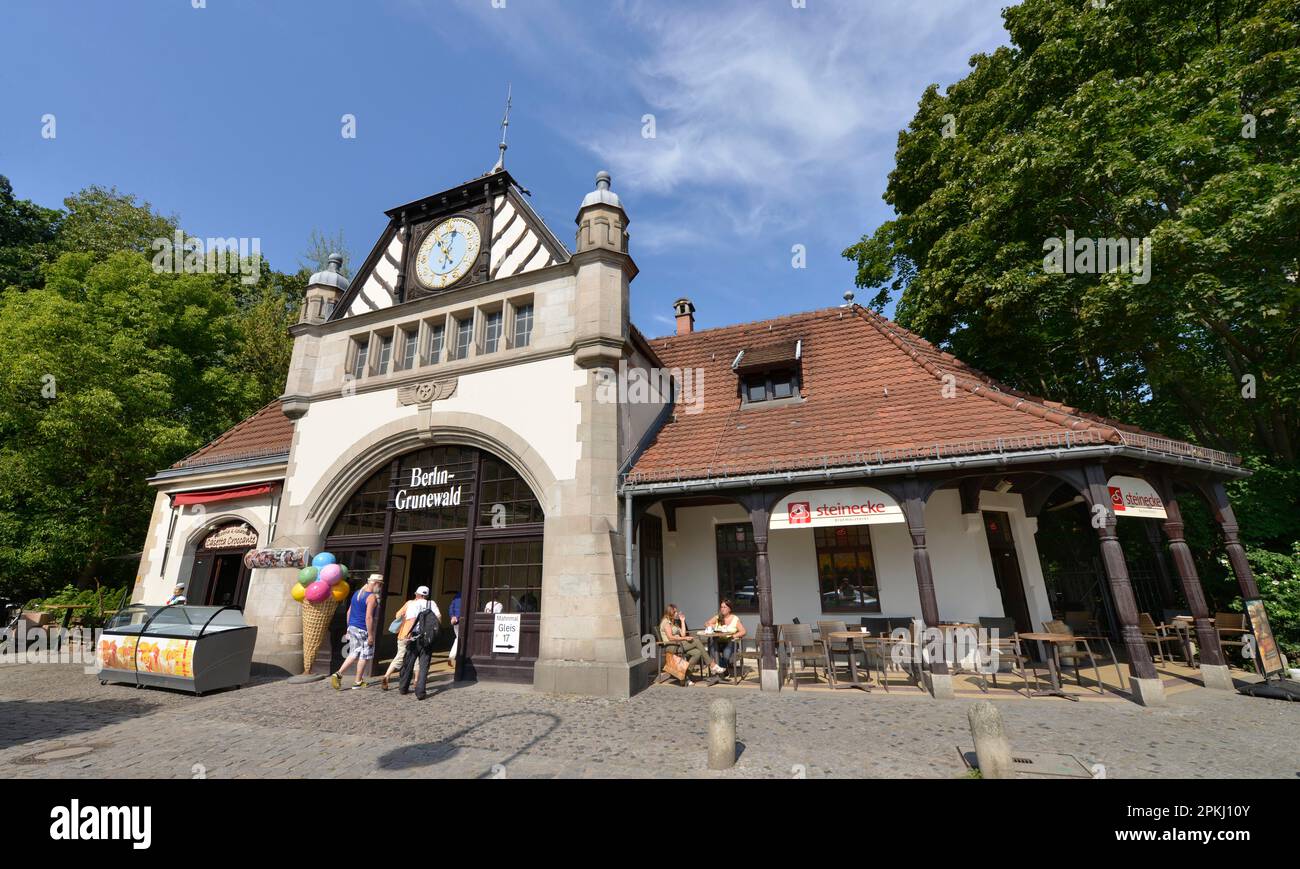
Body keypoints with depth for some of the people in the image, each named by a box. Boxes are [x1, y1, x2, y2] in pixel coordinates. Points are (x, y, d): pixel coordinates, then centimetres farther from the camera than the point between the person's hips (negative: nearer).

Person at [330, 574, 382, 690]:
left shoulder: (357, 593, 9)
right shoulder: (372, 597, -18)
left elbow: (349, 612, 14)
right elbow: (368, 617, -23)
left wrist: (349, 628, 21)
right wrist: (370, 635, -18)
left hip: (352, 628, 8)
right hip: (363, 630, -8)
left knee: (354, 654, 17)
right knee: (364, 656, 7)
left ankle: (338, 674, 4)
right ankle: (358, 682, 17)